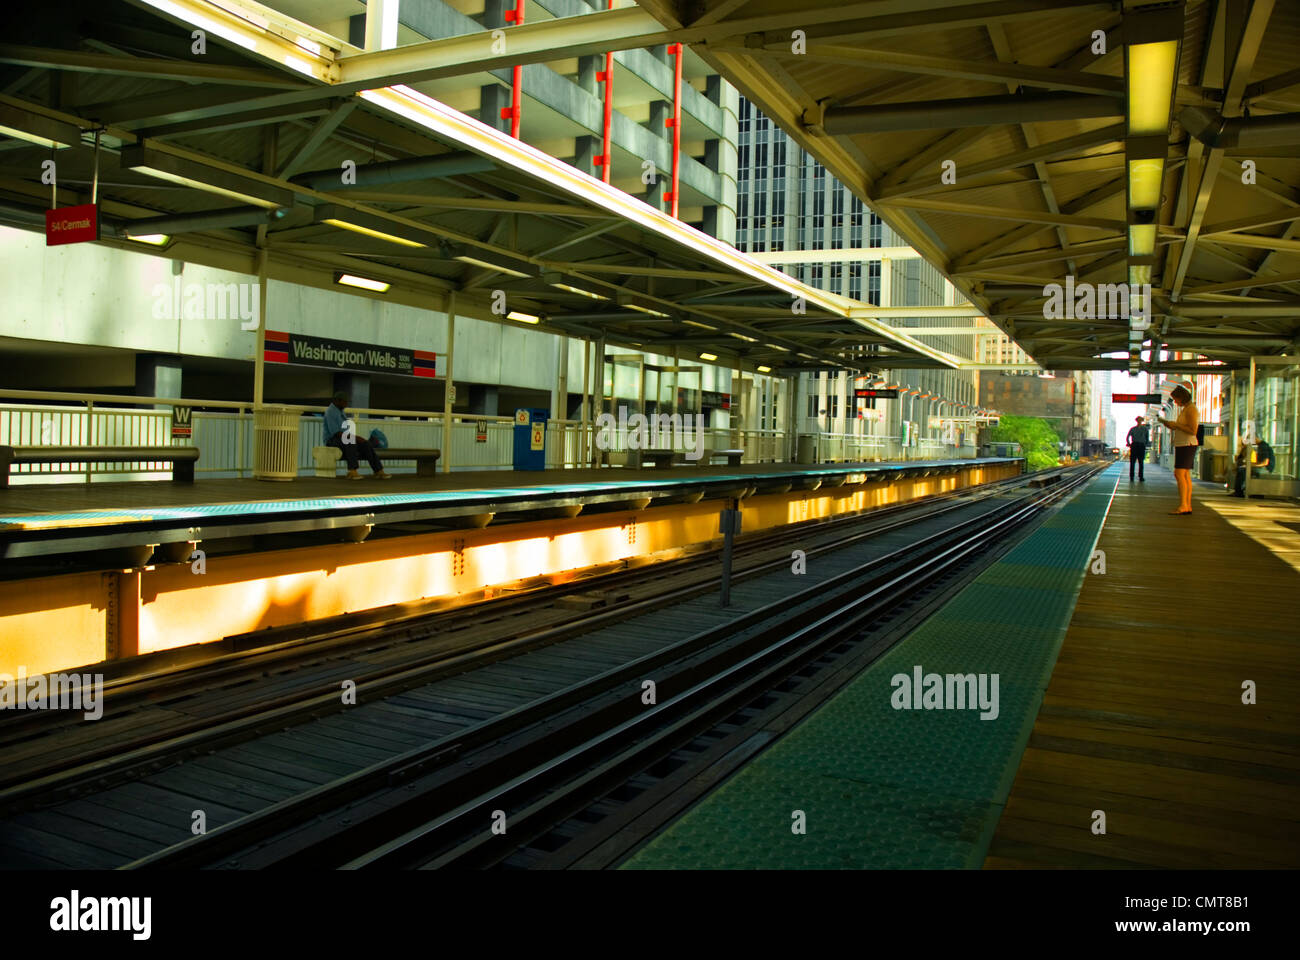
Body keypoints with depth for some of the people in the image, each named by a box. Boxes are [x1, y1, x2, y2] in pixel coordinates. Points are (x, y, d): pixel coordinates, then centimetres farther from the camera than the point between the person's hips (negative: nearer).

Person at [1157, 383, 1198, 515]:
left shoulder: (1191, 409, -15)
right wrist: (1170, 425, 11)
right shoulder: (1186, 409, 16)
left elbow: (1192, 431, -21)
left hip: (1187, 446, -10)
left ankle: (1183, 506, -19)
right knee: (1185, 476, 8)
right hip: (1183, 446, 10)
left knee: (1179, 474, -15)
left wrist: (1176, 425, -17)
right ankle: (1188, 506, 8)